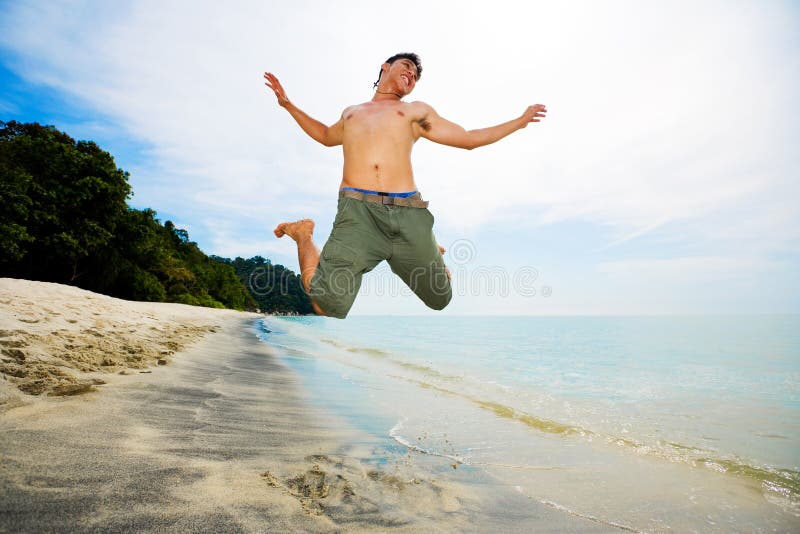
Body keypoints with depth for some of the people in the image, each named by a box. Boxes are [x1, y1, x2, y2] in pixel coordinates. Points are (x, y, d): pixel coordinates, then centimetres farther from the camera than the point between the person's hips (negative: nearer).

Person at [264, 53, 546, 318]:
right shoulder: (351, 113, 30)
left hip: (408, 211, 1)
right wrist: (288, 104, 44)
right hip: (358, 208, 0)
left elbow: (469, 139, 26)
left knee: (440, 300, 7)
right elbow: (326, 135, 50)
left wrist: (520, 120, 28)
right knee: (328, 306, -17)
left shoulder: (417, 111, 24)